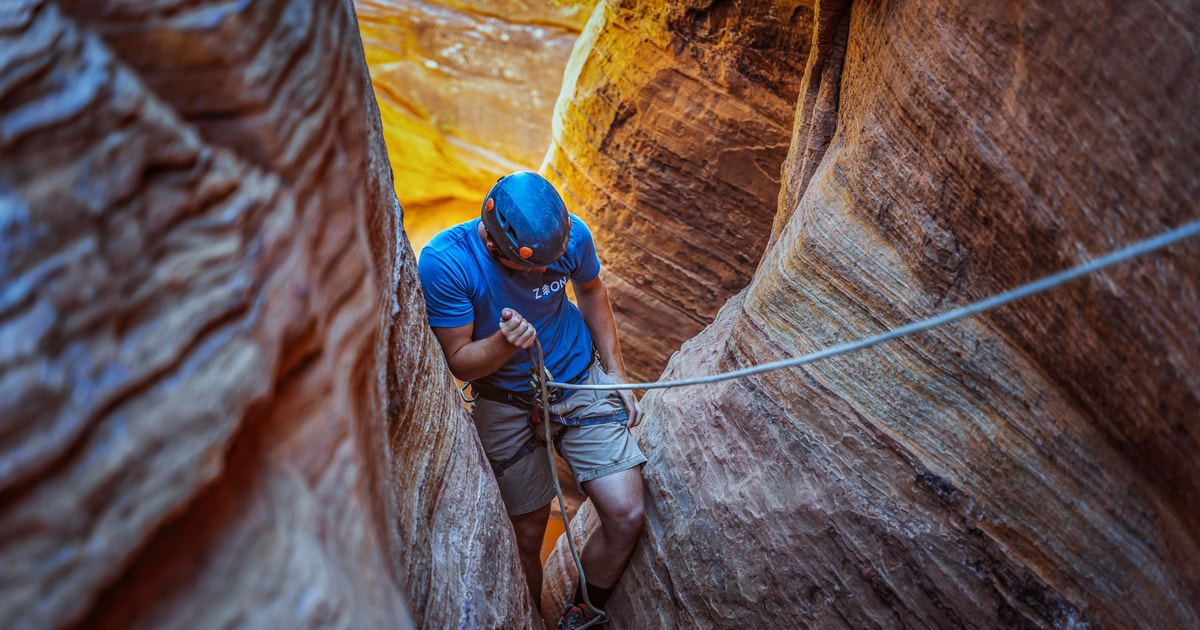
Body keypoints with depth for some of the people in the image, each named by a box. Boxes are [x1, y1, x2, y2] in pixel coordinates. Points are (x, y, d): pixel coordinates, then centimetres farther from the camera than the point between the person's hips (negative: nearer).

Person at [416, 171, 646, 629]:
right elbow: (459, 361, -15)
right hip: (505, 403, -2)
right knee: (528, 536, 5)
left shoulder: (571, 234, -16)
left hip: (580, 382, 2)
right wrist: (504, 343, -37)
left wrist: (615, 373, 4)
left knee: (626, 516, -9)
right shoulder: (444, 261, -24)